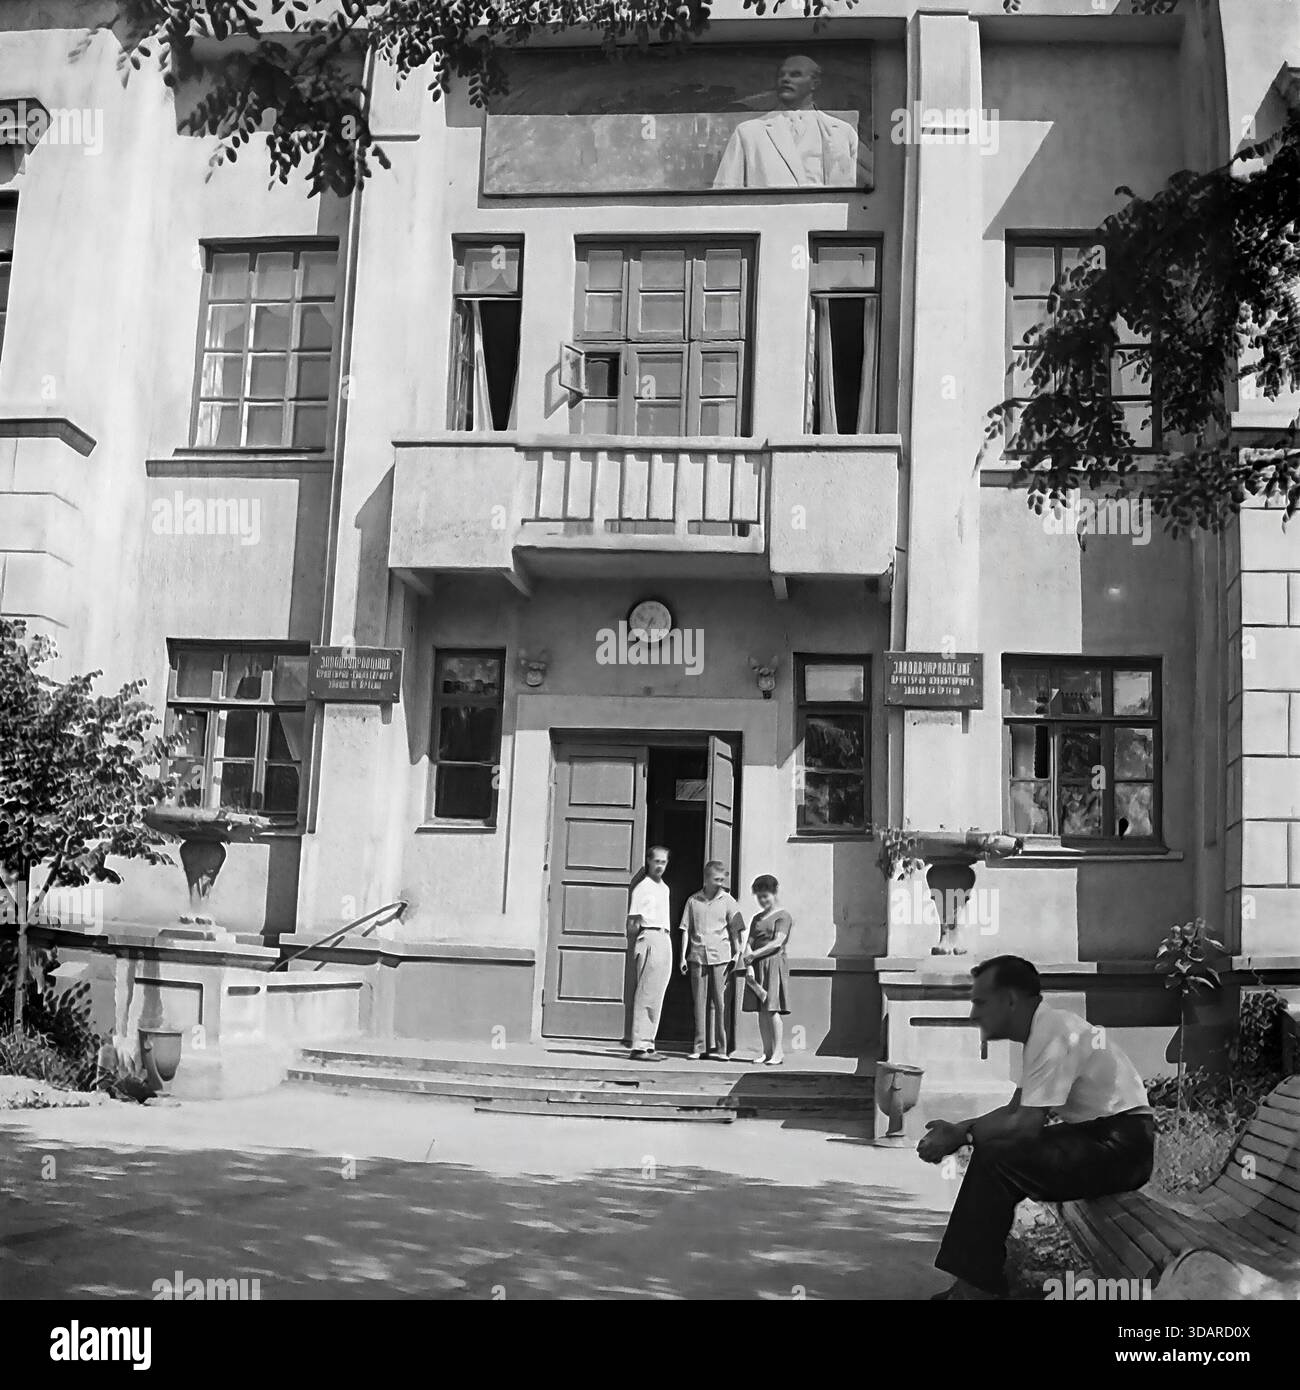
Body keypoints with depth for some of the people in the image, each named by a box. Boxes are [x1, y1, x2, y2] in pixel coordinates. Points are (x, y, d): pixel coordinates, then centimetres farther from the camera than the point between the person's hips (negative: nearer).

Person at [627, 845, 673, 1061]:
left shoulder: (664, 888, 19)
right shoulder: (642, 888, -6)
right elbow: (631, 925, -8)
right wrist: (636, 927, -26)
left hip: (665, 940, 9)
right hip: (649, 938, -9)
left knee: (656, 996, 9)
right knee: (646, 994, -11)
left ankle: (648, 1044, 13)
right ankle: (640, 1046, -12)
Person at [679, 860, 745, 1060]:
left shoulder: (727, 901, 3)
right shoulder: (693, 900, 7)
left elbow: (736, 930, 5)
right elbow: (686, 930, 10)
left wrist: (738, 955, -2)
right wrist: (683, 956, 6)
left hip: (720, 957, -1)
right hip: (697, 956, 1)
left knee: (720, 1002, 0)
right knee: (699, 1002, 4)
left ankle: (720, 1047, 7)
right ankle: (699, 1047, 9)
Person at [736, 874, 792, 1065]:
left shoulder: (782, 916, -2)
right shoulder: (757, 918, 19)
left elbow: (777, 942, -14)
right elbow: (750, 942, 11)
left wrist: (754, 954, -17)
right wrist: (747, 957, -9)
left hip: (774, 963, -6)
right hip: (756, 966, 6)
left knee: (772, 1009, -10)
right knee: (761, 1011, 5)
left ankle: (778, 1051, -6)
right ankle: (767, 1051, 9)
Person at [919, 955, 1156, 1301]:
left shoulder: (1053, 1034, -20)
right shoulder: (1043, 1029, 12)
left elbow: (1026, 1125, -24)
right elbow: (1016, 1110, 15)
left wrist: (962, 1134, -11)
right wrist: (959, 1129, 1)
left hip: (1122, 1146, -10)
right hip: (1097, 1134, 10)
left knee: (996, 1158, -21)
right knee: (993, 1148, 7)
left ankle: (977, 1285, -10)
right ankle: (973, 1279, 6)